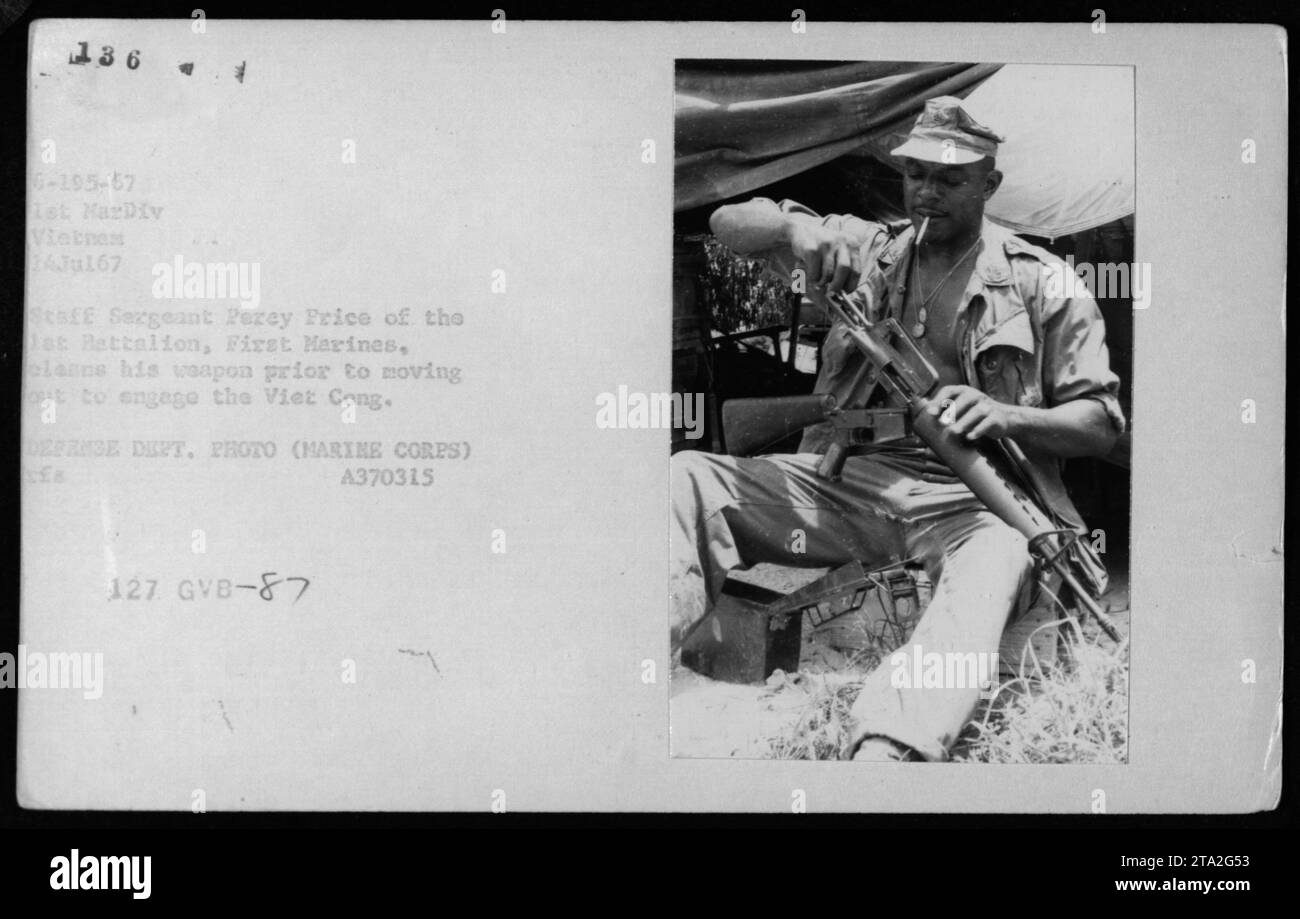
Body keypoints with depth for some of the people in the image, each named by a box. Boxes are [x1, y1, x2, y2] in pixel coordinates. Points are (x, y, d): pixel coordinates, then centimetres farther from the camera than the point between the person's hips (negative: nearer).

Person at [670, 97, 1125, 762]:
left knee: (997, 560, -40)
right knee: (689, 477, -19)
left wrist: (1005, 416, -13)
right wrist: (796, 226, -7)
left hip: (971, 497, -3)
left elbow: (1101, 421, 8)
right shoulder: (869, 250, 18)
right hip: (848, 478, 3)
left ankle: (884, 751, -62)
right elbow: (726, 223, 16)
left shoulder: (1040, 282, 10)